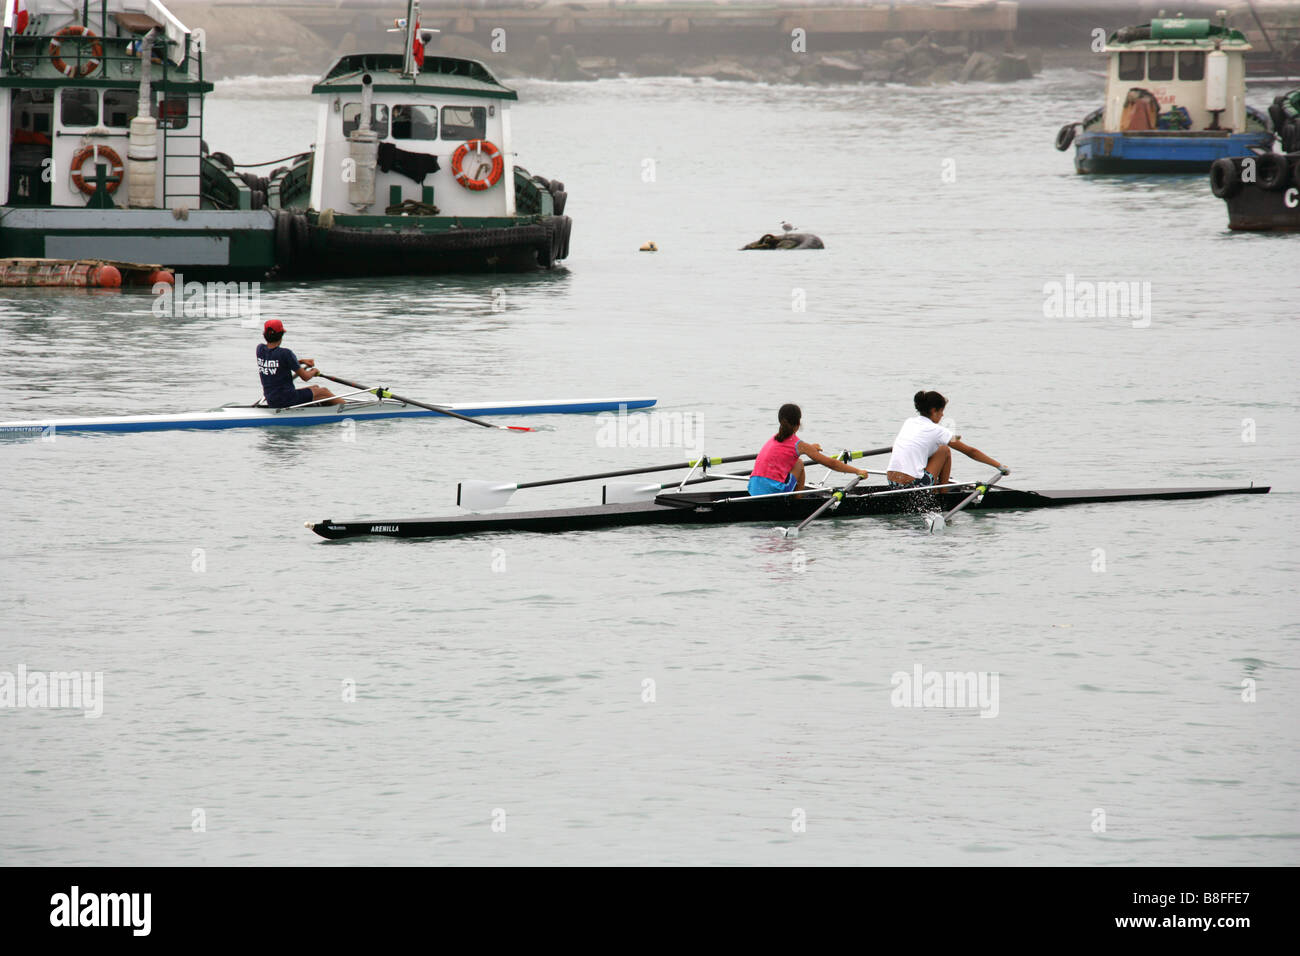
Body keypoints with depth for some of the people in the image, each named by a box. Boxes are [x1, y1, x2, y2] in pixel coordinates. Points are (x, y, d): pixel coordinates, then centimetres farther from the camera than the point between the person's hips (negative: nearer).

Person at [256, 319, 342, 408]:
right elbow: (305, 377, -13)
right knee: (324, 392, 12)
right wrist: (314, 371, 10)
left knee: (315, 388, 26)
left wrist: (301, 361, 11)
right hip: (287, 401, -8)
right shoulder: (285, 353, -22)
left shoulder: (260, 349, -1)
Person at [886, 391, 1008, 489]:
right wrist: (999, 466, 11)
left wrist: (951, 439, 53)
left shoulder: (909, 423, 16)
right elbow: (971, 452, 4)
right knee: (944, 450, 11)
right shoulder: (935, 430, -2)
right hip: (913, 485, -7)